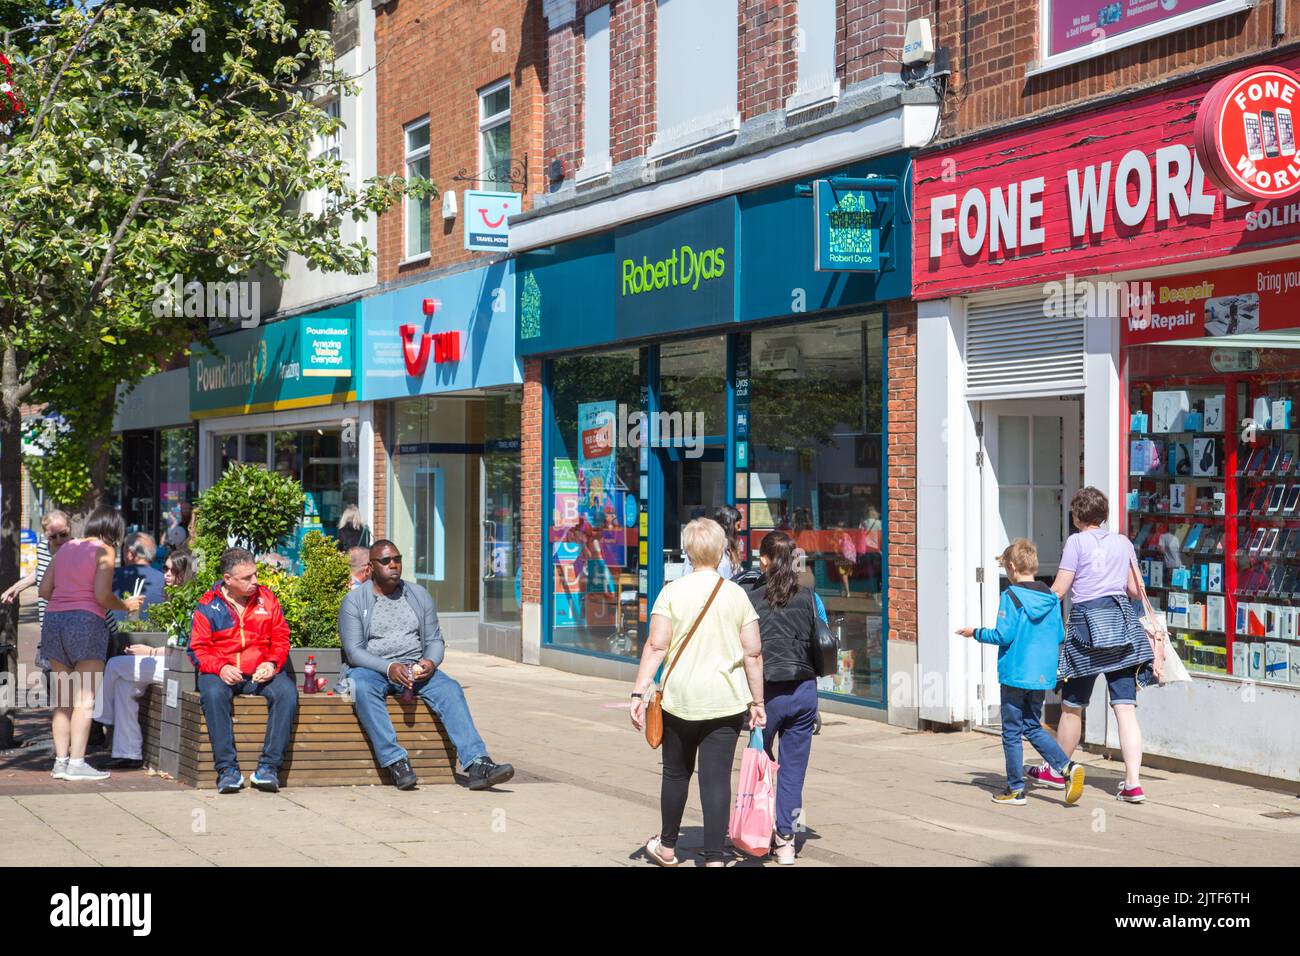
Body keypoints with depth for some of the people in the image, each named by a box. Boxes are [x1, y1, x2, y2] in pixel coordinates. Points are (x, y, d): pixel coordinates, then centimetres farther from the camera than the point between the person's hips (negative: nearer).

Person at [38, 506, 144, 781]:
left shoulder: (66, 548, 16)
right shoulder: (104, 551, -2)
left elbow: (44, 589, 11)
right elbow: (102, 595, -11)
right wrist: (126, 605, 5)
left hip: (53, 619, 6)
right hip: (86, 621, -6)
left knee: (62, 699, 11)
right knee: (85, 699, -3)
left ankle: (60, 761, 8)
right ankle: (76, 763, -8)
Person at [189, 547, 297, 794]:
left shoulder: (266, 598, 8)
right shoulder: (208, 605, 1)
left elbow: (281, 637, 11)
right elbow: (198, 648, 0)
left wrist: (272, 663, -8)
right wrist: (220, 668, -18)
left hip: (261, 672, 2)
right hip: (221, 672, -2)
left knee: (287, 692, -29)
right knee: (213, 694, -36)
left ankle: (268, 767, -27)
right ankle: (227, 768, -32)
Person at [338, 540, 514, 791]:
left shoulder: (419, 596, 13)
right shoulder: (354, 601, 1)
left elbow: (435, 640, 12)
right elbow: (354, 651, -8)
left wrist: (431, 662, -13)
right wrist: (389, 668, -25)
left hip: (416, 668, 3)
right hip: (371, 668, -3)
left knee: (449, 688, -26)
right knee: (364, 689, -38)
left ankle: (477, 764, -38)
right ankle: (396, 762, -42)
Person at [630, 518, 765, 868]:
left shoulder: (673, 592, -4)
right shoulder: (736, 594, 0)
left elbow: (656, 646, -9)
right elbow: (753, 652, 0)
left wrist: (639, 693, -7)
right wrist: (757, 701, 8)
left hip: (680, 698, 0)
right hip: (726, 701, 0)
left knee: (676, 773, 16)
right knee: (717, 777, 0)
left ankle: (667, 847, 32)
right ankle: (714, 858, -5)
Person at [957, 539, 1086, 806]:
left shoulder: (1011, 596, -12)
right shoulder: (1051, 598, 6)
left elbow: (1003, 635, -15)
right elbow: (1060, 636, 9)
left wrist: (975, 633, -1)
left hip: (1015, 674, -6)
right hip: (1042, 676, 6)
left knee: (1012, 732, 4)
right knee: (1033, 727, 18)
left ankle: (1015, 789, 7)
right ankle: (1066, 767, -1)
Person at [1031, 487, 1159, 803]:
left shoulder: (1076, 542, -2)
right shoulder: (1122, 542, 13)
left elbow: (1058, 589, -5)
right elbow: (1135, 591, 17)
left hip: (1087, 621, -4)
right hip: (1123, 621, 4)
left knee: (1072, 705, 11)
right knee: (1126, 707, -1)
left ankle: (1056, 771, 27)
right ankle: (1133, 783, -9)